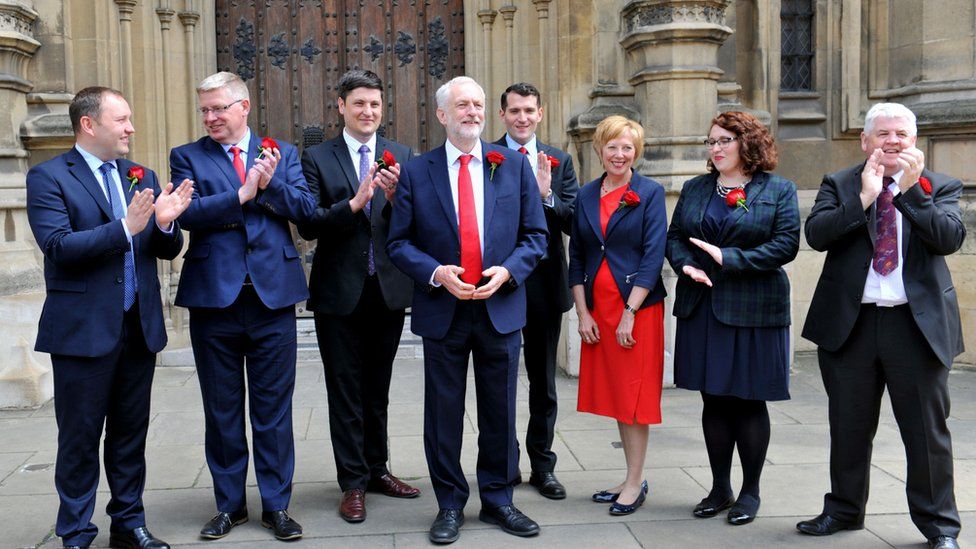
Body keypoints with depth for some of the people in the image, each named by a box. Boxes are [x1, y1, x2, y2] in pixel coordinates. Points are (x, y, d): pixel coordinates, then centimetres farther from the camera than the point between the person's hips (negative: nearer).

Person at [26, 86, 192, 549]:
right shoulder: (48, 177, -4)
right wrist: (126, 227, -26)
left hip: (139, 327, 5)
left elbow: (167, 250, 9)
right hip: (83, 331, -5)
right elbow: (57, 246, -17)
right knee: (80, 439, 6)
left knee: (131, 435, 14)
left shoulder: (142, 177, 11)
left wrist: (165, 222, -13)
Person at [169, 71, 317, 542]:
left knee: (273, 408, 7)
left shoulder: (281, 153, 10)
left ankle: (276, 504, 18)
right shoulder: (188, 157, 6)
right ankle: (229, 504, 25)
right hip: (214, 297, 0)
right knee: (222, 410, 11)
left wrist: (270, 185, -16)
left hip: (273, 296, 0)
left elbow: (306, 207, -2)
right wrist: (242, 194, -15)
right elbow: (188, 213, -10)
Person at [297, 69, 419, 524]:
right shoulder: (317, 158, -2)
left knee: (377, 389, 15)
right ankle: (353, 482, 16)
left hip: (388, 291, 2)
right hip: (339, 293, -2)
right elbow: (308, 226, -11)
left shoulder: (401, 157, 3)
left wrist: (394, 195, -22)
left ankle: (376, 469, 29)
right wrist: (354, 203, -25)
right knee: (346, 391, 6)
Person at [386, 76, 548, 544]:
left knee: (500, 412, 10)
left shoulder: (514, 165, 4)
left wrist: (507, 271, -13)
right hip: (442, 310, -1)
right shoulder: (416, 172, 1)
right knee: (444, 414, 8)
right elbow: (399, 243, 0)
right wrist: (436, 273, -16)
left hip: (500, 308, 1)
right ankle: (449, 505, 24)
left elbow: (535, 235, 4)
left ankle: (497, 500, 27)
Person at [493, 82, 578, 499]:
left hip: (544, 284, 2)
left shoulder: (559, 161, 7)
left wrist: (547, 194, -18)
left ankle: (542, 466, 24)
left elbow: (574, 222, -2)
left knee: (543, 381, 12)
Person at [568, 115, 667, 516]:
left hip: (638, 307, -5)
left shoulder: (650, 193, -3)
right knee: (613, 393, 10)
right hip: (597, 308, 5)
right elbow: (576, 257, 9)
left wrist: (630, 312, -16)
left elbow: (653, 256, -10)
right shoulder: (586, 196, 9)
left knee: (634, 395, 0)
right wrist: (583, 313, 1)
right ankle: (631, 478, 21)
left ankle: (635, 483, 11)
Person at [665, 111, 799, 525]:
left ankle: (750, 491, 17)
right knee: (713, 400, 9)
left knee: (749, 401, 3)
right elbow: (674, 237, 10)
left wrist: (728, 258, -18)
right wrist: (687, 266, -11)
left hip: (754, 309, -4)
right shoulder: (695, 189, 12)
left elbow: (786, 244, -9)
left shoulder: (778, 190, 0)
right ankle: (720, 488, 21)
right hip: (701, 307, 4)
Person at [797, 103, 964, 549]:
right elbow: (816, 234, -10)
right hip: (849, 323, 1)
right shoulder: (838, 185, 6)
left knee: (927, 429, 5)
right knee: (849, 426, 13)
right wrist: (863, 197, -17)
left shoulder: (940, 186, 5)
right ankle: (844, 510, 31)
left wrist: (912, 189, -18)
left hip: (917, 323, -1)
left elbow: (950, 238, -11)